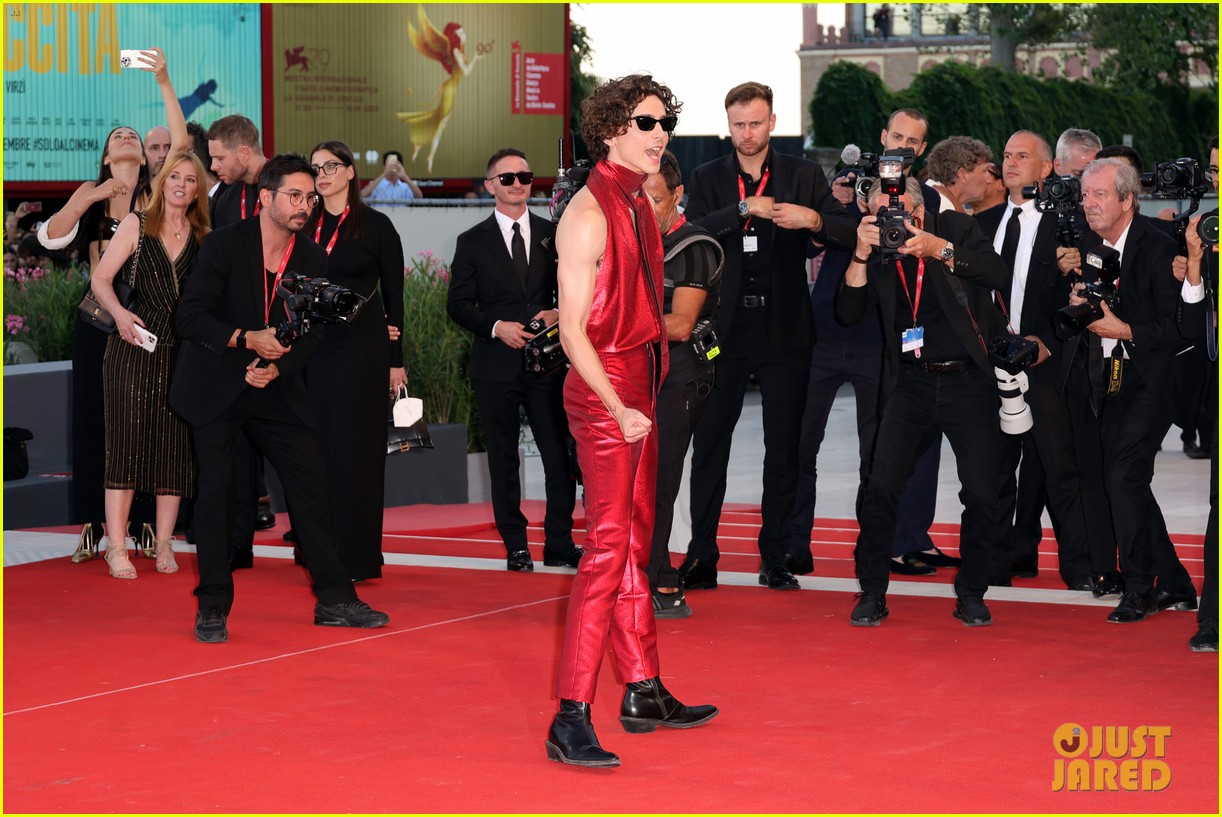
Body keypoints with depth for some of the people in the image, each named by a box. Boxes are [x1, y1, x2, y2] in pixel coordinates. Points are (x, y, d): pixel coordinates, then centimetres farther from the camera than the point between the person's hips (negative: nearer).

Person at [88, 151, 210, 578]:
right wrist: (120, 314, -17)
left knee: (175, 446, 1)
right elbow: (101, 278, 0)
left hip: (182, 351, 3)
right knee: (127, 441, -6)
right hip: (134, 347, -3)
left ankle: (164, 546, 8)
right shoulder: (136, 225, 4)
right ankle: (117, 547, -4)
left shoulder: (202, 238, 10)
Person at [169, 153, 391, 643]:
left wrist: (278, 368, -14)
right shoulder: (225, 245, -12)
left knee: (311, 484, 1)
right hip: (215, 387, -4)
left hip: (276, 387, 4)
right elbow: (190, 317, -16)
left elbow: (311, 333, 4)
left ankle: (334, 600, 9)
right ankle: (213, 608, 3)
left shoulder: (312, 261, 2)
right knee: (216, 489, -6)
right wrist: (246, 339, -28)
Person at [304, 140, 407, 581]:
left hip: (362, 347, -4)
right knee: (318, 445, 5)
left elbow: (393, 295, -1)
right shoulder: (306, 227, 10)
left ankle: (355, 557, -1)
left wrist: (396, 359, -3)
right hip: (314, 347, 4)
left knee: (354, 447, -4)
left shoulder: (375, 226, -1)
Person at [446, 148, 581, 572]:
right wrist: (497, 327, -12)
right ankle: (515, 547, 12)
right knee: (503, 458, 4)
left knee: (559, 454, -3)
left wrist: (558, 313, -9)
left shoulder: (553, 235, 9)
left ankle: (559, 544, 6)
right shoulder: (472, 242, 5)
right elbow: (458, 304, 3)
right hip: (496, 363, -1)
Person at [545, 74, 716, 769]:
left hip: (639, 391, 9)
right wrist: (618, 410, -24)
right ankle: (571, 719, -14)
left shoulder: (641, 204, 13)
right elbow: (573, 330, -18)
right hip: (603, 394, -9)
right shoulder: (590, 212, -15)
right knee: (609, 546, -13)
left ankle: (645, 692, 24)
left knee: (636, 544, 15)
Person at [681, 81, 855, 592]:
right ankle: (702, 558, 6)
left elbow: (848, 233, -1)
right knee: (708, 444, 0)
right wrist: (745, 209, -19)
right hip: (725, 329, 0)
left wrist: (813, 219, -20)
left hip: (784, 333, 0)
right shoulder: (708, 178, 7)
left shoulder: (803, 176, 6)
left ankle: (775, 559, 11)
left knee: (783, 449, 4)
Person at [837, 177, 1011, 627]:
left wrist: (940, 250, -27)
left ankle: (971, 593, 13)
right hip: (911, 383, 1)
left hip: (969, 381, -1)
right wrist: (860, 255, -19)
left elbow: (999, 274, -17)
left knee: (982, 493, -6)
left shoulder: (956, 227, -2)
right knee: (881, 487, -11)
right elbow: (848, 313, -6)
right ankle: (872, 593, 3)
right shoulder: (876, 247, 3)